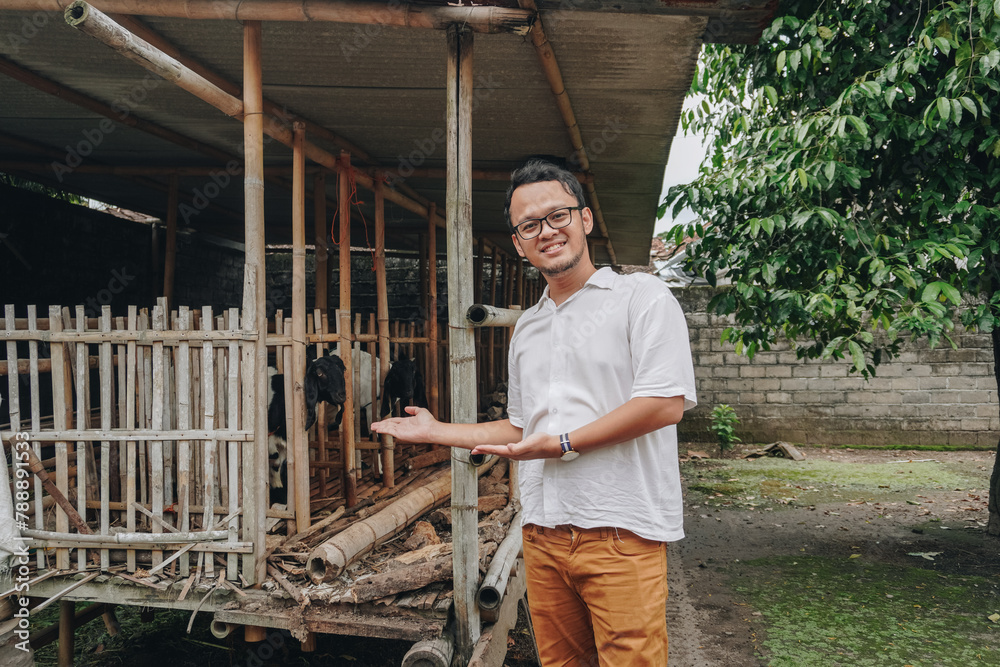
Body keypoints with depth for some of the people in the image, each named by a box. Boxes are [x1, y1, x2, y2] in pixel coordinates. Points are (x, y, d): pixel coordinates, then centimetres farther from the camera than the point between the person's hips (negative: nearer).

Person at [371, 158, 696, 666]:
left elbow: (666, 403, -14)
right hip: (542, 530, 6)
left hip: (621, 529, -6)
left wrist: (562, 443, -13)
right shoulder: (526, 328, 19)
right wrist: (436, 431, 21)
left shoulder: (641, 297, -2)